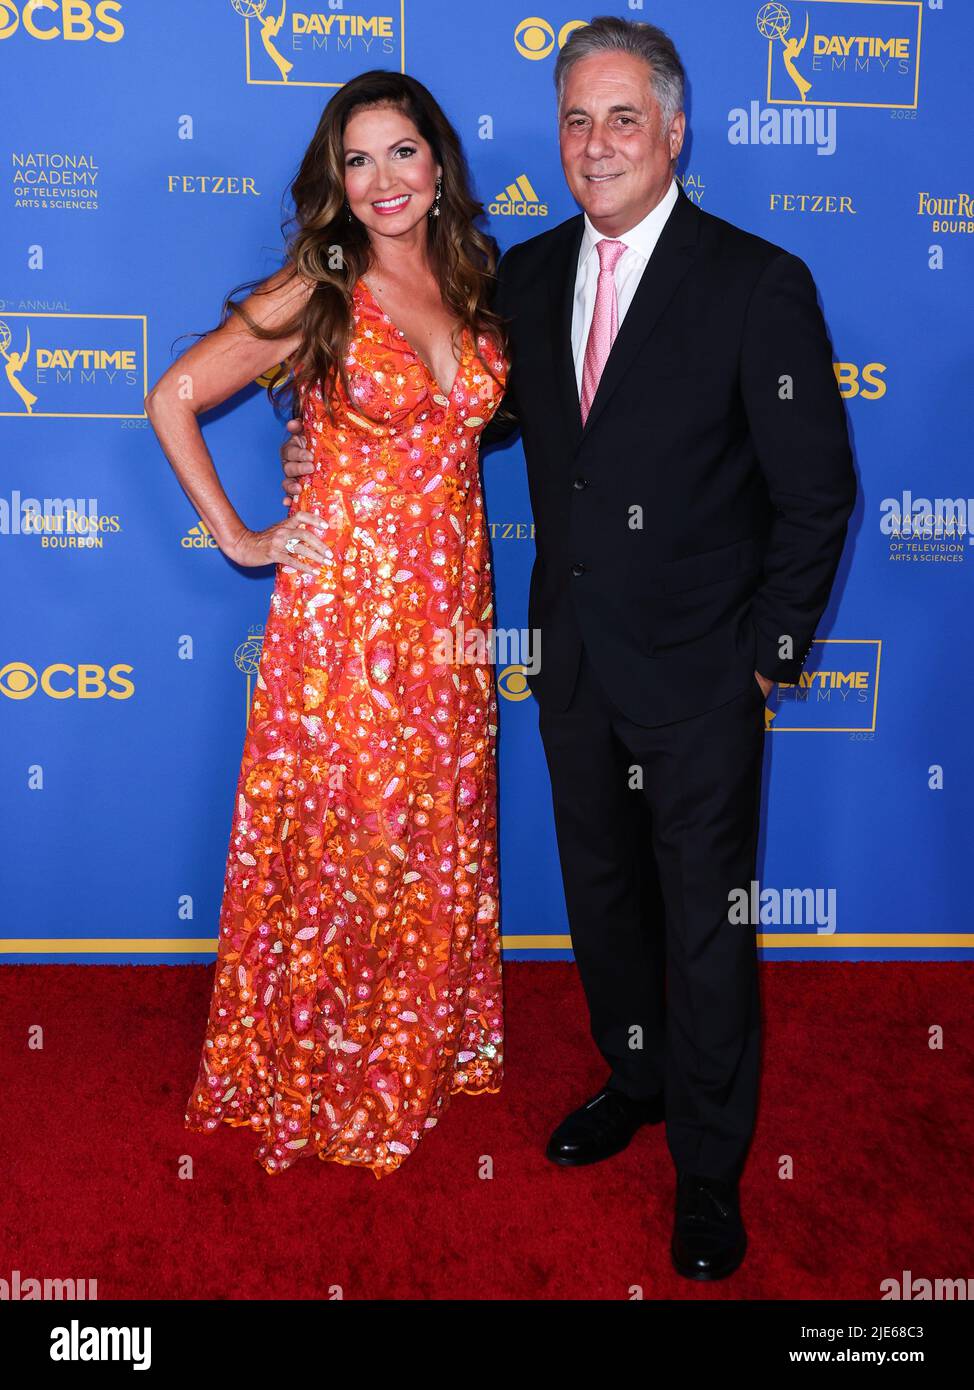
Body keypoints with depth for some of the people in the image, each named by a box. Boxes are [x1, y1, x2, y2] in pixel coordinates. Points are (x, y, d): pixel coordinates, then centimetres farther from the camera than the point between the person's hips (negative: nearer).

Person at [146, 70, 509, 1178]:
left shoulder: (470, 287, 8)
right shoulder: (315, 294, -7)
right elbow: (172, 399, -5)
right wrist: (236, 538, -6)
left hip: (450, 606, 5)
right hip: (344, 602, -5)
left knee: (437, 844, 15)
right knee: (339, 848, 5)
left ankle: (428, 1053, 37)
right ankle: (319, 1082, 27)